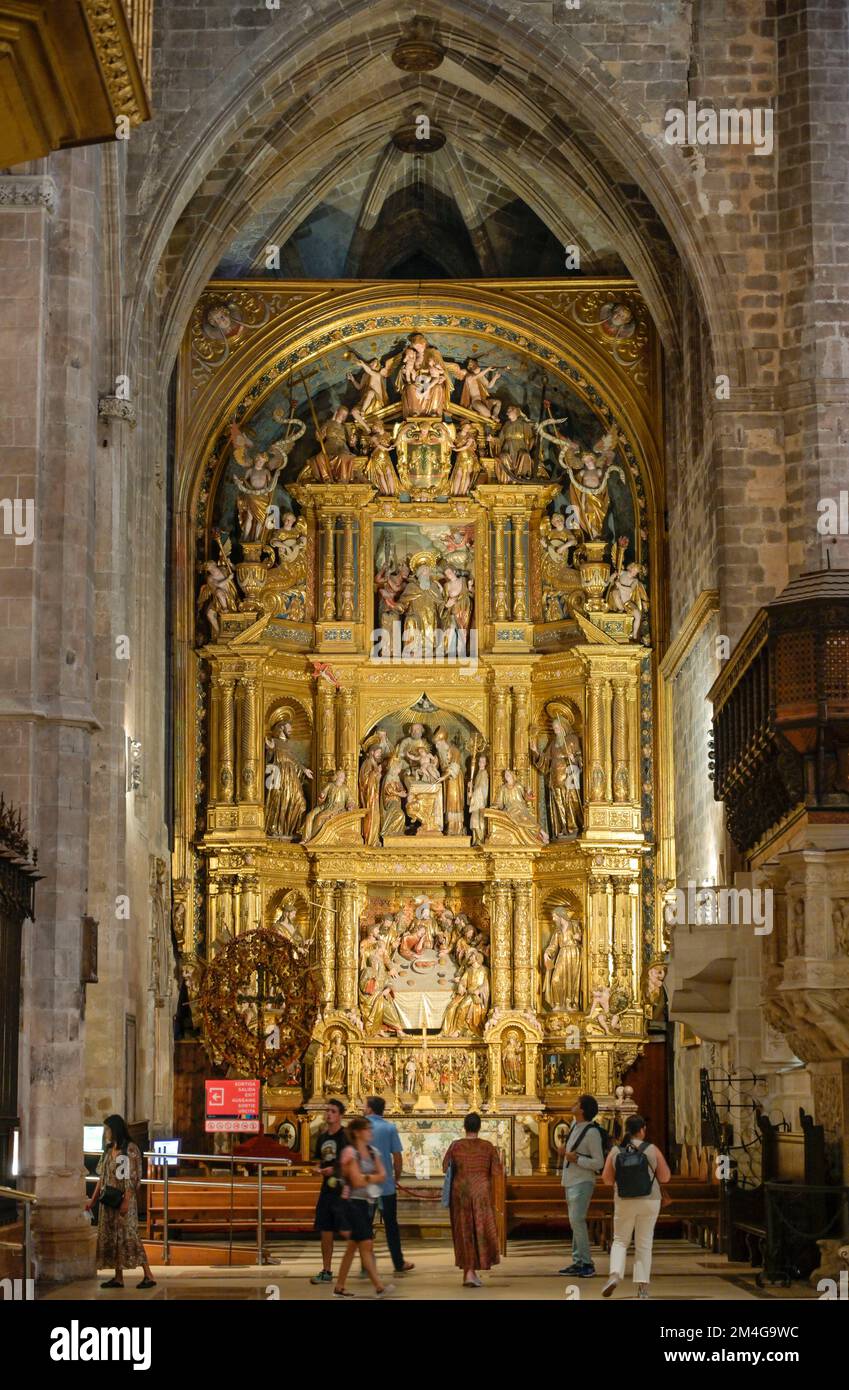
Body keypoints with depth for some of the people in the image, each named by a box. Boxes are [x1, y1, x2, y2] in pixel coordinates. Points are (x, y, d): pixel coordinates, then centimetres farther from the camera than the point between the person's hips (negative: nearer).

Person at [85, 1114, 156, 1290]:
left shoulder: (130, 1149, -11)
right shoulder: (109, 1150, 13)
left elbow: (131, 1178, -15)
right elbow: (102, 1177, 16)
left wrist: (126, 1201, -20)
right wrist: (93, 1199, 13)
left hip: (124, 1199, -8)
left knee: (128, 1235, -11)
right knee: (111, 1237, 6)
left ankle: (148, 1276, -9)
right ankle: (118, 1278, 10)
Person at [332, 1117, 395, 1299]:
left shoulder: (373, 1151, 11)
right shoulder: (350, 1152, -10)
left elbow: (383, 1176, 5)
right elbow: (357, 1181, -16)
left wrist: (367, 1178, -9)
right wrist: (374, 1177, -2)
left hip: (369, 1201, 7)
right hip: (355, 1202, -7)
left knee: (353, 1245, 10)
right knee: (366, 1244, -12)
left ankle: (339, 1287, 17)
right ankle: (379, 1287, -16)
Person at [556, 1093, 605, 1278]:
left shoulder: (592, 1132, -18)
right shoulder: (575, 1124, 8)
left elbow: (598, 1163, -19)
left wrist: (576, 1159, -22)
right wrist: (563, 1150, 6)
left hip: (582, 1181, -10)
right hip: (571, 1180, 10)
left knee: (576, 1220, -17)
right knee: (575, 1221, 13)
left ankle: (587, 1263, -14)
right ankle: (578, 1262, 19)